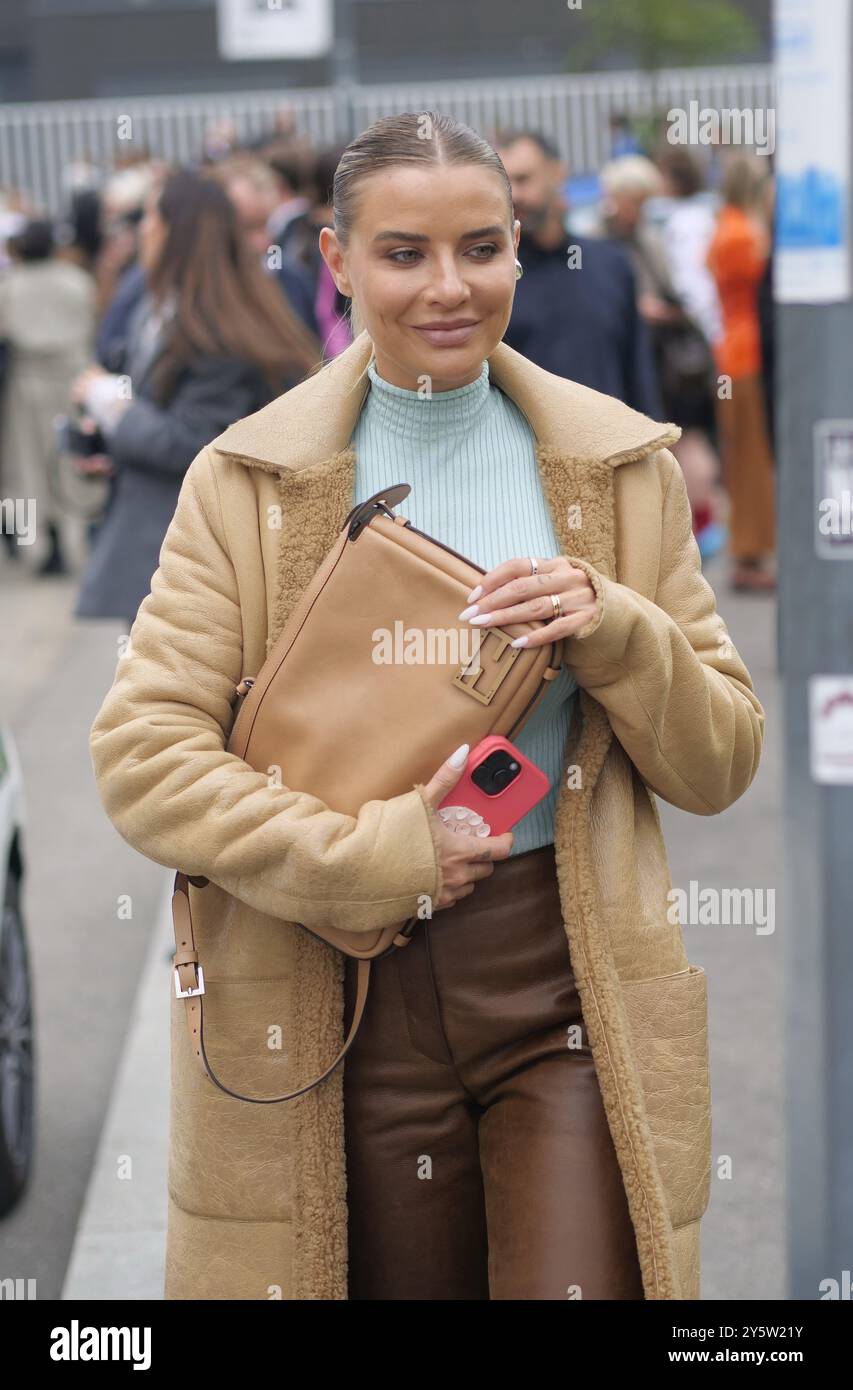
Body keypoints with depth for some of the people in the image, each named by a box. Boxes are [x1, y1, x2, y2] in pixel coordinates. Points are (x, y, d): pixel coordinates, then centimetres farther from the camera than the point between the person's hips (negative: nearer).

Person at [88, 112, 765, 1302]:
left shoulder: (621, 468, 6)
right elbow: (139, 753, -7)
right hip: (334, 1000, 0)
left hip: (570, 985, 1)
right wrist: (369, 858, -17)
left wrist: (614, 632, -12)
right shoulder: (248, 482, 1)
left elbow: (722, 766, 7)